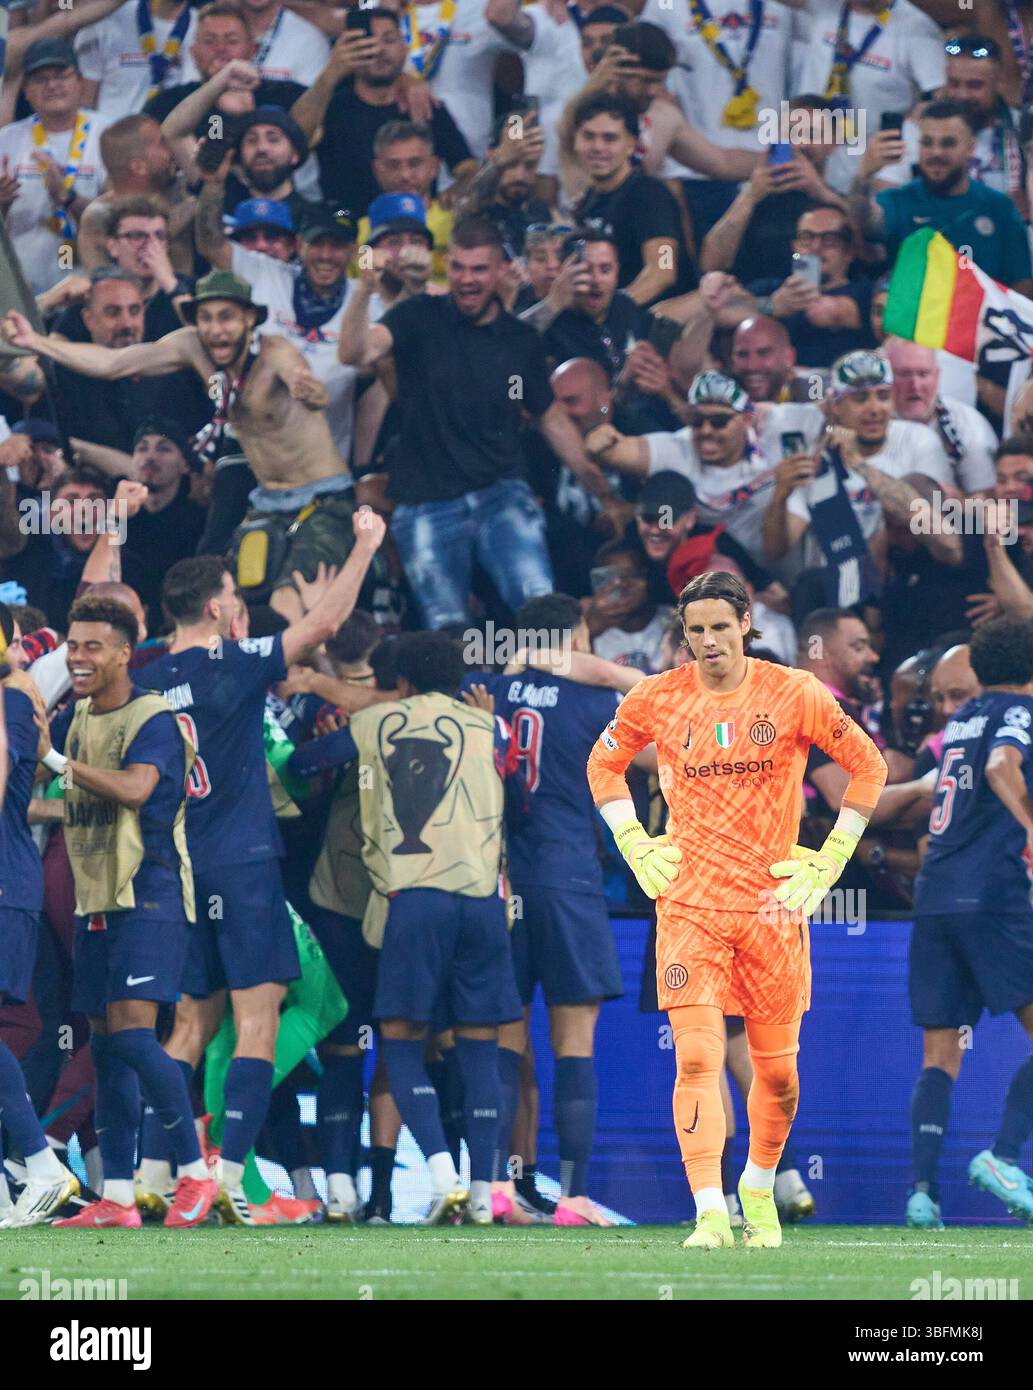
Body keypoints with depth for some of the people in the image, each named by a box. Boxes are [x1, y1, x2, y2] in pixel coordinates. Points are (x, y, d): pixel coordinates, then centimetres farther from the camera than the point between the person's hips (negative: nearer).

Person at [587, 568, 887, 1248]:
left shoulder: (794, 694, -3)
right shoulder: (657, 699, 1)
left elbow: (869, 765, 6)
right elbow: (604, 764, 18)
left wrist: (828, 861, 2)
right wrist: (637, 848, 7)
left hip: (772, 904, 0)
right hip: (689, 905, 0)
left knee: (778, 1071, 7)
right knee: (697, 1058, -15)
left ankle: (760, 1187, 32)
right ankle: (710, 1213, -19)